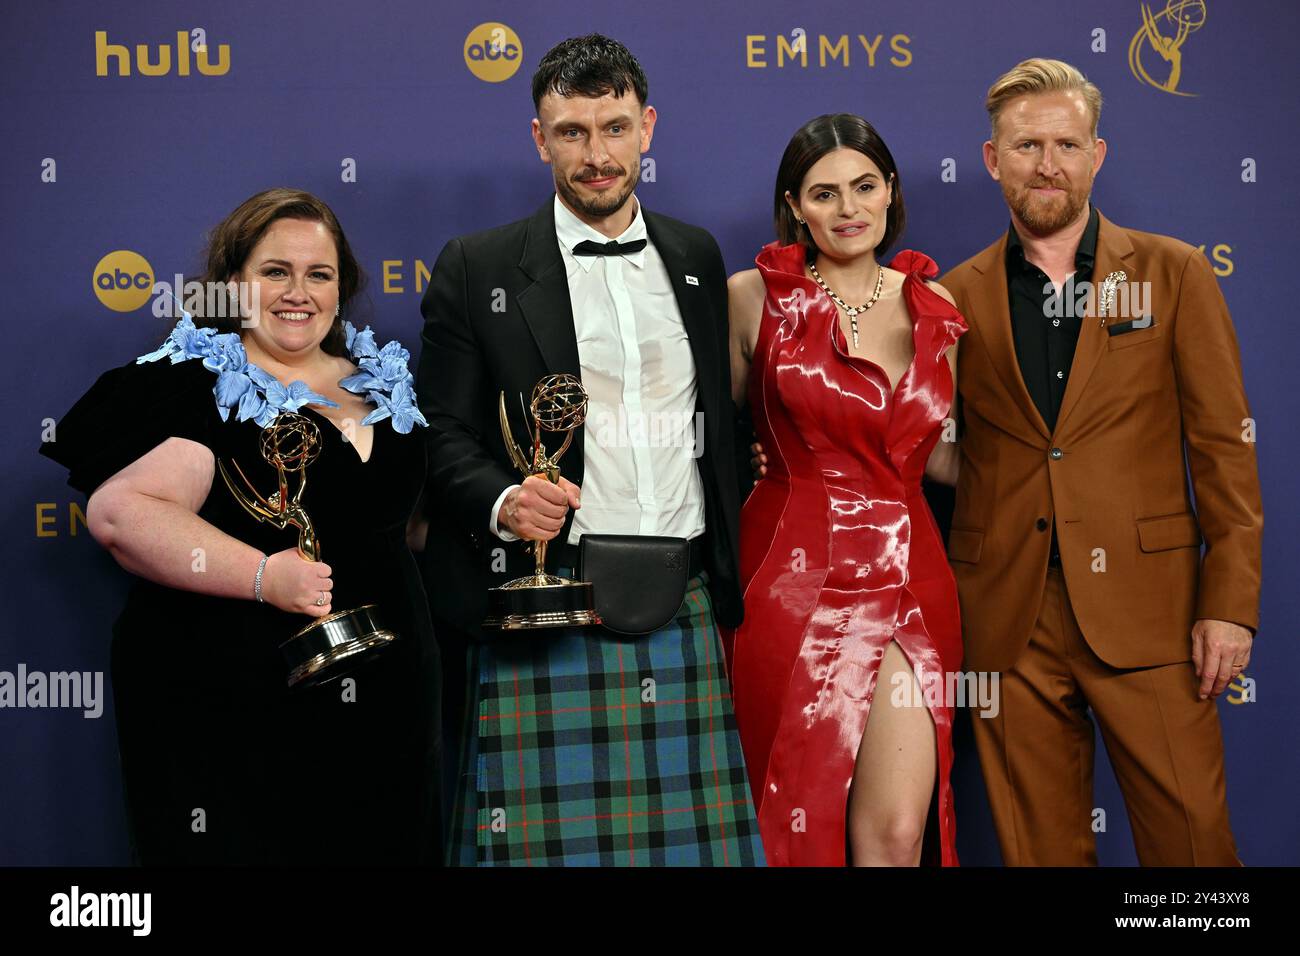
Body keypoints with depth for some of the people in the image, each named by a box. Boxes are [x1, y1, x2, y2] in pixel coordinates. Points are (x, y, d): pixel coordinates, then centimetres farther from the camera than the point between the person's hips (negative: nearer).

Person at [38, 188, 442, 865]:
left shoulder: (384, 384, 13)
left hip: (380, 700, 6)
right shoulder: (193, 382, -7)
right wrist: (264, 575, -27)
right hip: (232, 708, -6)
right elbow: (120, 511, -19)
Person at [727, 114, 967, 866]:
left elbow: (937, 454, 15)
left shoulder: (931, 306, 10)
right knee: (801, 820, 6)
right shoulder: (756, 296, 1)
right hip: (795, 580, -2)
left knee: (897, 833, -4)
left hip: (906, 579, 3)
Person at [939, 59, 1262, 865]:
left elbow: (1225, 448, 1)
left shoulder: (1172, 274, 4)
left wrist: (1230, 604, -6)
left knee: (1191, 840, 1)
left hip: (1144, 609, -1)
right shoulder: (958, 297, 7)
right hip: (1006, 617, 2)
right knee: (1041, 847, 9)